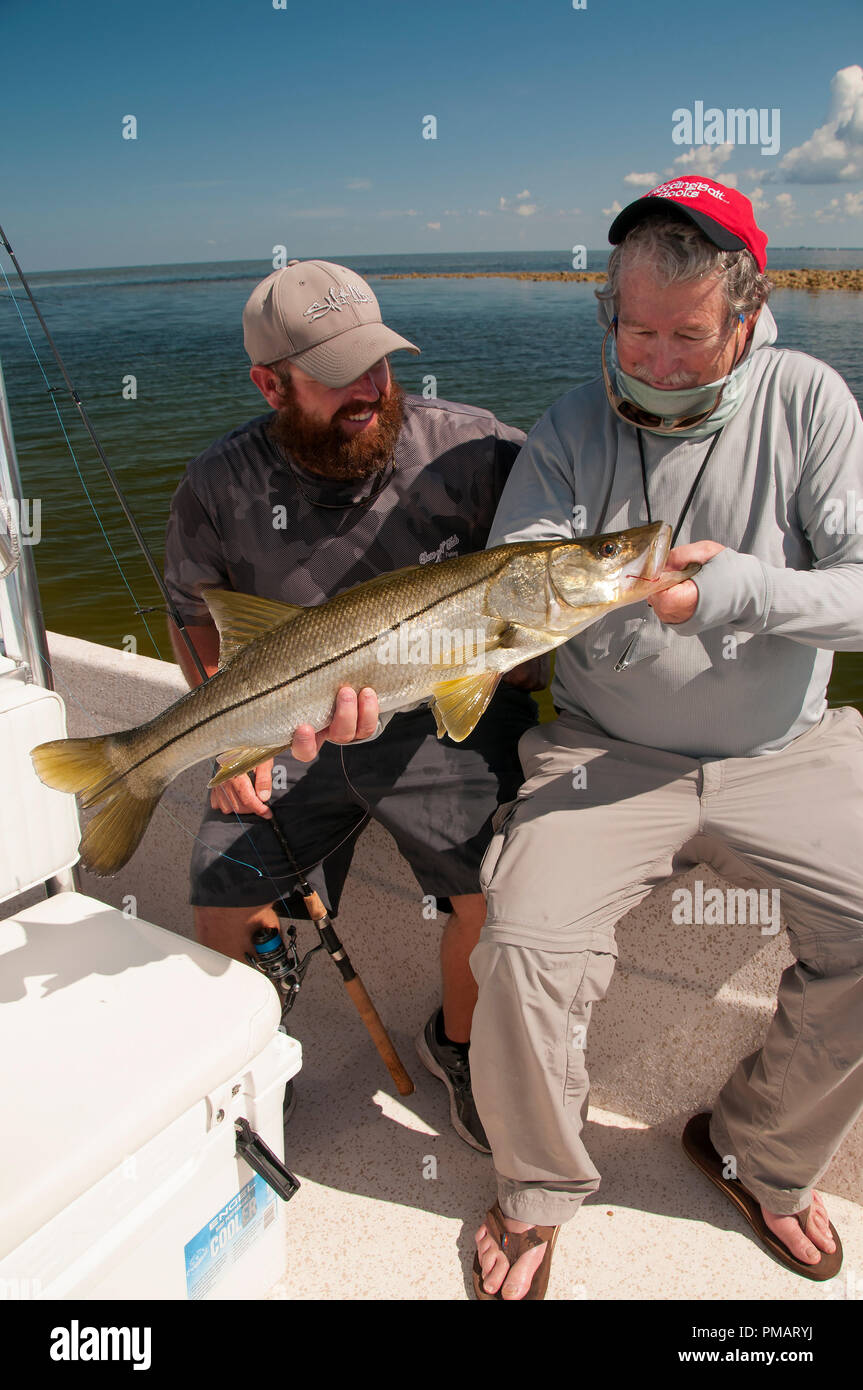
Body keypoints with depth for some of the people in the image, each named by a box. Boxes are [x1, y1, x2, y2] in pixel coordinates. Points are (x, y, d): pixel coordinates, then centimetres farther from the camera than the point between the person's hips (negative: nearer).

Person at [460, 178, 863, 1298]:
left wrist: (735, 589, -26)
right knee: (525, 946, -22)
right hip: (606, 754, -1)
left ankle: (763, 1154, 16)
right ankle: (538, 1190, 11)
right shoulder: (572, 430, -3)